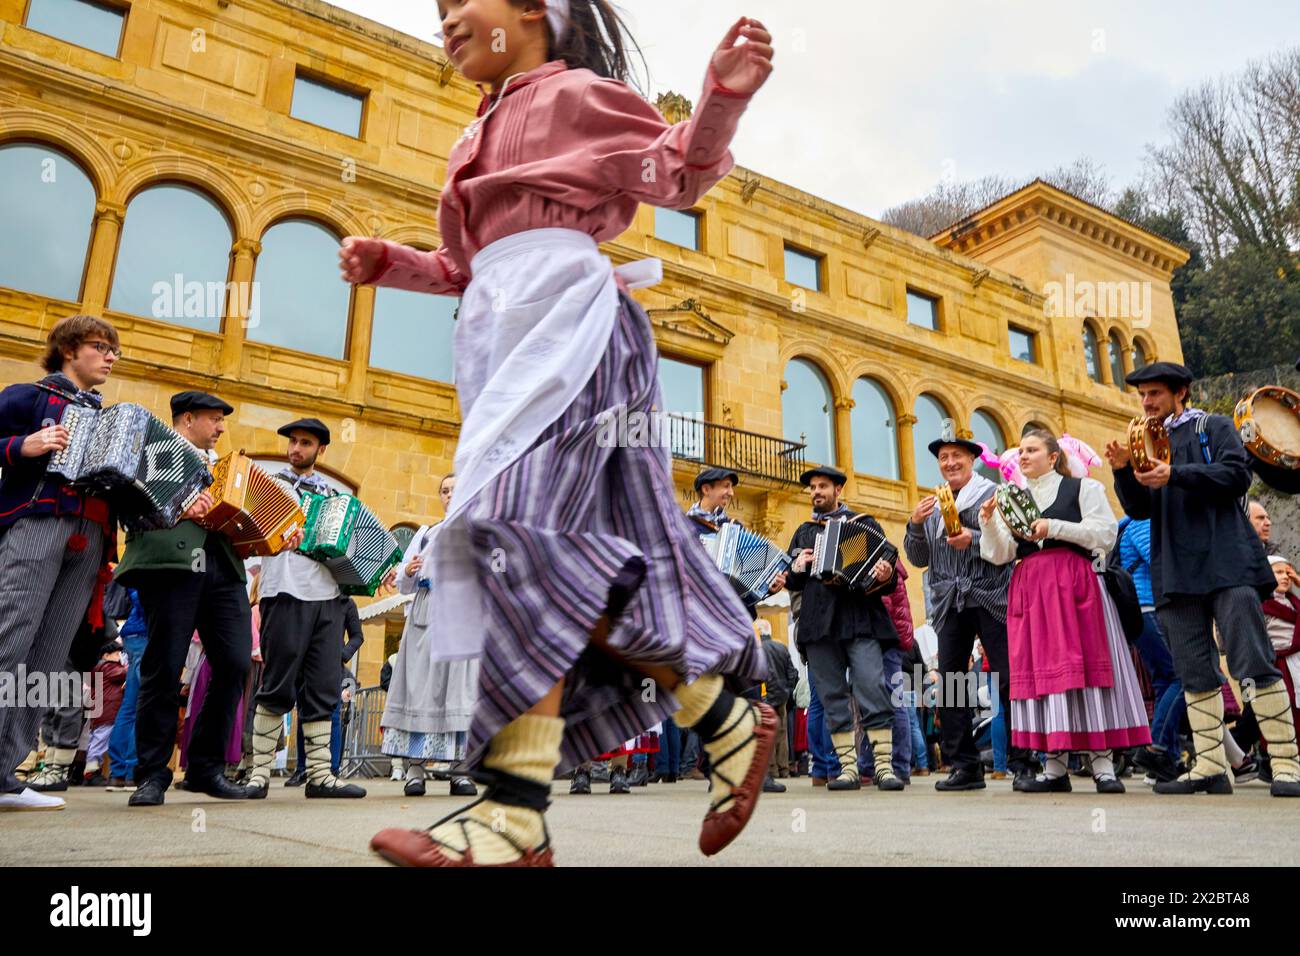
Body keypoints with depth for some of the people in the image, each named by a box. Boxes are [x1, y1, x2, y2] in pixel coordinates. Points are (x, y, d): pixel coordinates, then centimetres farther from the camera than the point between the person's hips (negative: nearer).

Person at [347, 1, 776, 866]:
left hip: (564, 311, -8)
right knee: (605, 550, -2)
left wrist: (724, 97, -12)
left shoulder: (575, 93, 11)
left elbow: (681, 173, 5)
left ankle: (517, 813, -26)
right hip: (506, 330, 8)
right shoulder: (480, 137, 32)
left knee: (517, 520, -25)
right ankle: (727, 721, 5)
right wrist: (390, 262, 18)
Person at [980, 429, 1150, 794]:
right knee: (1040, 669, -1)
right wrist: (989, 522, -6)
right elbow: (1000, 555, 10)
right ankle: (1055, 766, 3)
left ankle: (1103, 765, -3)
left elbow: (1106, 533, -4)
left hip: (1074, 585, -3)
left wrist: (1054, 528, -11)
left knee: (1084, 664, -8)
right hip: (1029, 590, 4)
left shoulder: (1082, 488, 9)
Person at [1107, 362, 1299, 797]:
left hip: (1226, 561, -4)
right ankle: (1210, 767, 7)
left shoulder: (1214, 427, 11)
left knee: (1255, 663, -9)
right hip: (1176, 572, 4)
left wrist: (1174, 475, -17)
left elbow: (1237, 475, -6)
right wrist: (1123, 471, -7)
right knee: (1195, 675, 4)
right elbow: (1138, 510, 11)